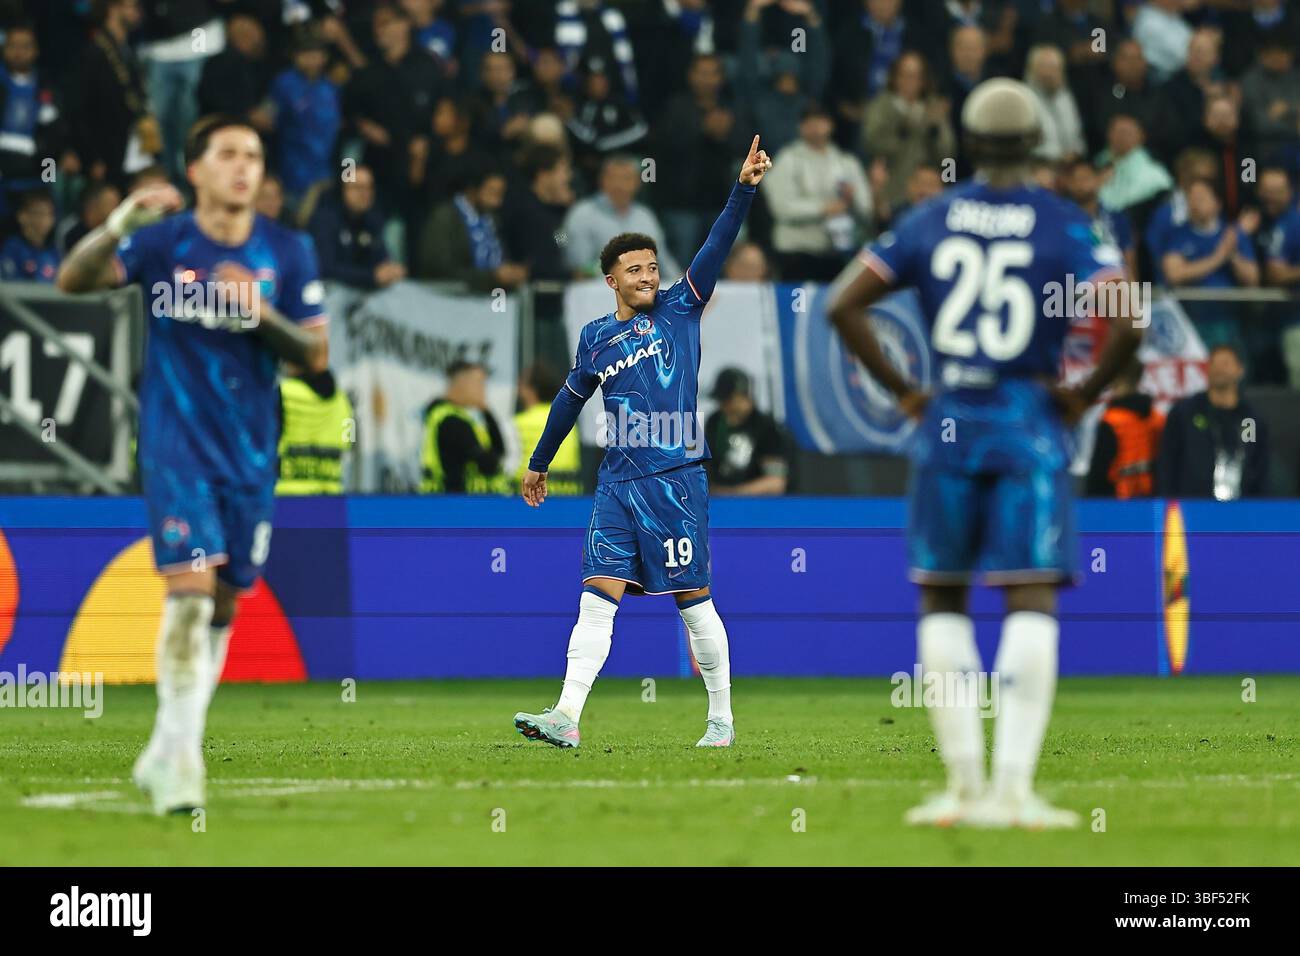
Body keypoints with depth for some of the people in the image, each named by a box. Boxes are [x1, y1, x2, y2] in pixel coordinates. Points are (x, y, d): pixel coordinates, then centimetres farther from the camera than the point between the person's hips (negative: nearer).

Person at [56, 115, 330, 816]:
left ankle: (163, 752, 22)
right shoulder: (162, 241, -5)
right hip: (177, 443, -4)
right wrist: (120, 224, -34)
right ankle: (180, 759, -16)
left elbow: (315, 356, 1)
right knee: (191, 588, -18)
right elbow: (73, 280, -17)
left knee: (224, 606, 8)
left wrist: (262, 315, -17)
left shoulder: (288, 253, 1)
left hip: (250, 453, 4)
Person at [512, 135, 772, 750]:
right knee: (598, 594, -5)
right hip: (617, 483, 3)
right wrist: (539, 463, 33)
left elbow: (716, 248, -8)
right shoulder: (595, 338, 11)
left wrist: (744, 188, -20)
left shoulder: (680, 309, 2)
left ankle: (721, 717, 13)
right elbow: (570, 399, 25)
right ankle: (567, 717, -11)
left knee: (692, 598, 1)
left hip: (676, 478, -3)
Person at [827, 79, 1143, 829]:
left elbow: (844, 304, 3)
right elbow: (1129, 323, -14)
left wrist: (901, 390, 9)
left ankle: (965, 781, 9)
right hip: (1029, 424, -2)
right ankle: (1013, 787, -13)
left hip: (948, 423, 2)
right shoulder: (1065, 225, -3)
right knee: (1031, 600, -3)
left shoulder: (931, 220, 5)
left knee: (943, 599, 13)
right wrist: (1086, 394, 0)